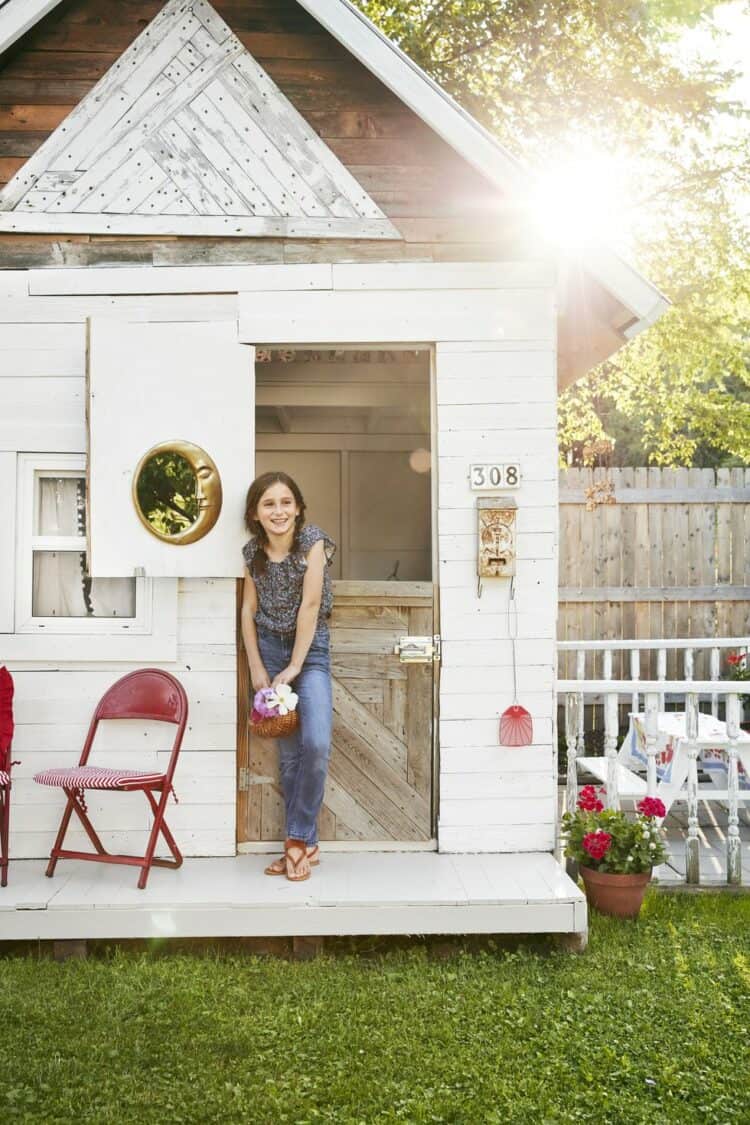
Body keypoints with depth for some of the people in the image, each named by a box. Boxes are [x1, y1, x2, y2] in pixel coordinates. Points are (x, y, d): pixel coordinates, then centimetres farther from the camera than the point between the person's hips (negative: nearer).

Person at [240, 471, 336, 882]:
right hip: (270, 648, 3)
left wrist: (295, 667, -16)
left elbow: (310, 605, -16)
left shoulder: (312, 540, -13)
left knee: (316, 744, -18)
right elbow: (249, 610, 5)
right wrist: (257, 668, -2)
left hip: (310, 648, -3)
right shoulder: (253, 551, 0)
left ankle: (298, 839, -1)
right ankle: (304, 846, 14)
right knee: (288, 752, 6)